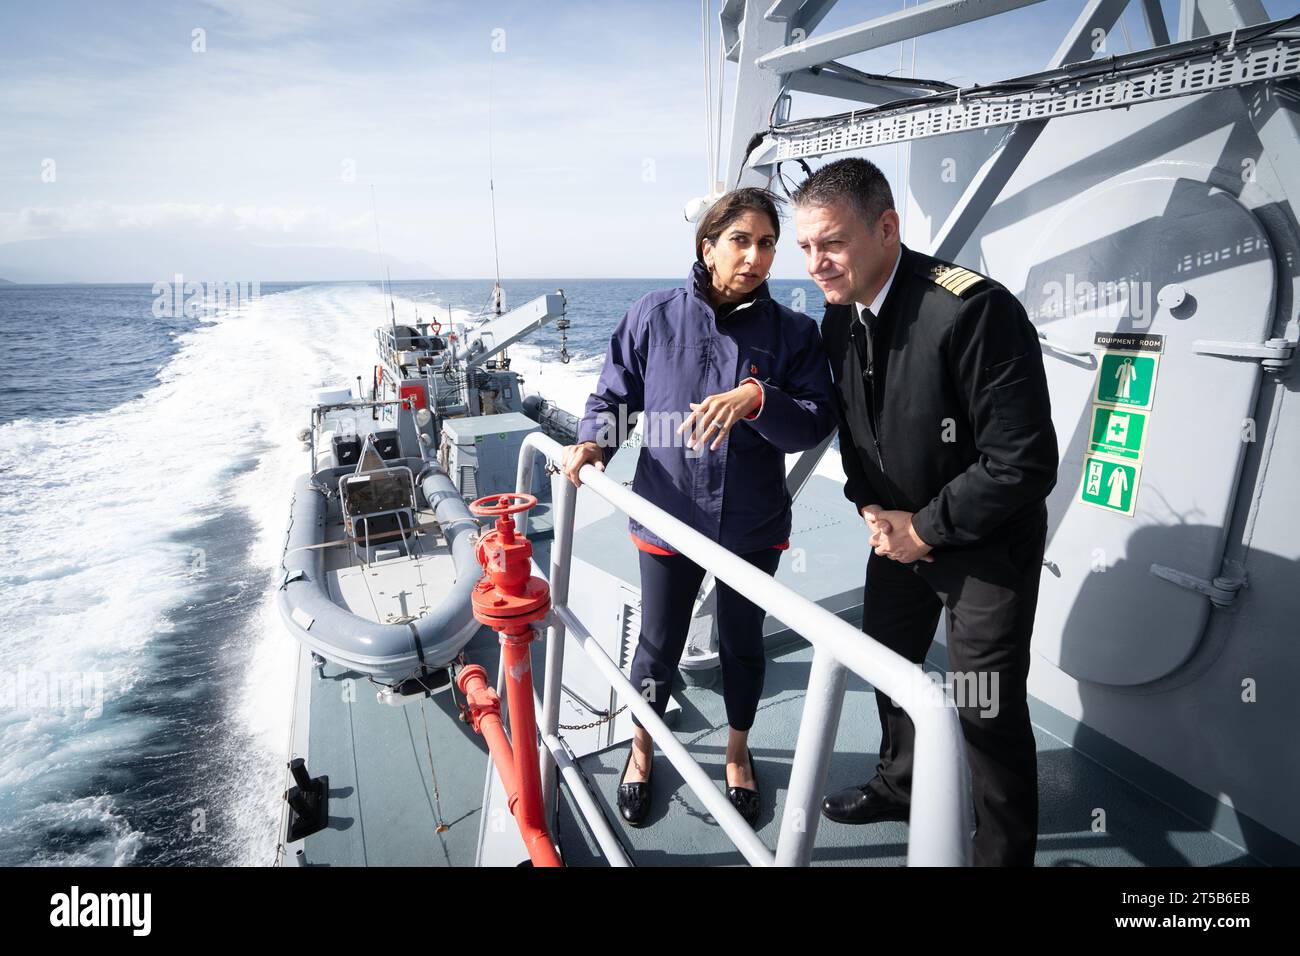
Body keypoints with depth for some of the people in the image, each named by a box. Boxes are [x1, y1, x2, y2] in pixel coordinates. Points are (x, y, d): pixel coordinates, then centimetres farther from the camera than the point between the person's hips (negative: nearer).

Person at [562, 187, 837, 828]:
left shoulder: (793, 332, -4)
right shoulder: (654, 317, -5)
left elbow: (817, 421, -12)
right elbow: (613, 395, 4)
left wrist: (757, 399, -29)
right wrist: (595, 440, -15)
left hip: (754, 527, 1)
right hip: (668, 518, -1)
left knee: (743, 644, 20)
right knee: (658, 646, 15)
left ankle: (737, 750, 47)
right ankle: (642, 747, 44)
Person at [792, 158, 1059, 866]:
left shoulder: (974, 310, -28)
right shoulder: (838, 318, -3)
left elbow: (1025, 463, -27)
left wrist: (925, 528, -18)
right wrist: (870, 506, -5)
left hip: (987, 543, -7)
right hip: (898, 531, 8)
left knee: (986, 711, 1)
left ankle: (1003, 852, 27)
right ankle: (899, 784, 49)